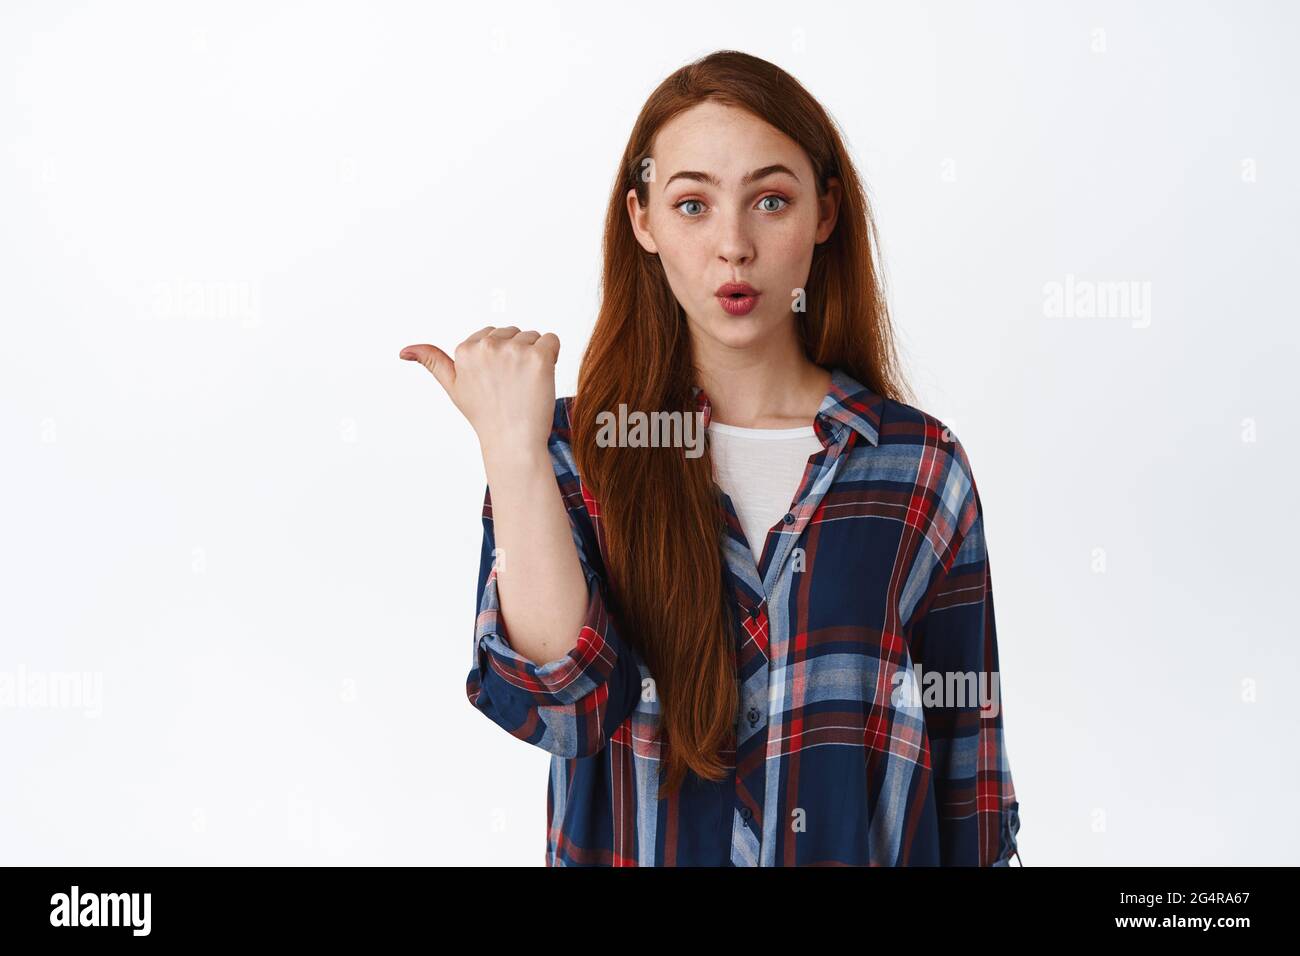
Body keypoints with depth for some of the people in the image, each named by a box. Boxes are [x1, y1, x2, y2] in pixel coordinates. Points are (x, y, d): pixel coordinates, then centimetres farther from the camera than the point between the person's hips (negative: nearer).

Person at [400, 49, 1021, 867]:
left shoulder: (921, 469, -8)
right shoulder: (574, 450, -8)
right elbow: (561, 700, -22)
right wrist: (512, 451, -26)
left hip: (868, 845, 1)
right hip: (633, 843, 0)